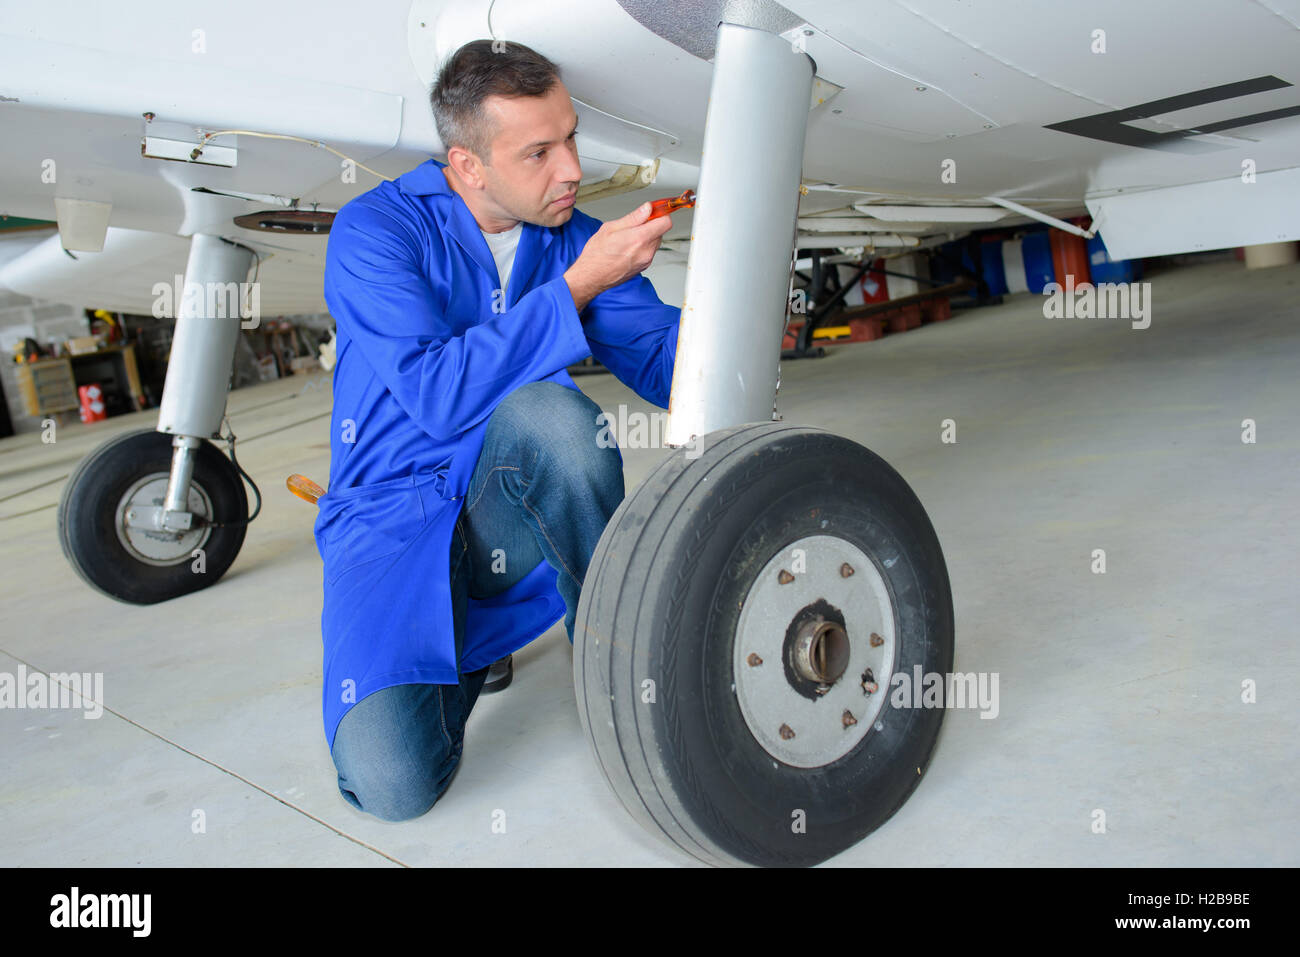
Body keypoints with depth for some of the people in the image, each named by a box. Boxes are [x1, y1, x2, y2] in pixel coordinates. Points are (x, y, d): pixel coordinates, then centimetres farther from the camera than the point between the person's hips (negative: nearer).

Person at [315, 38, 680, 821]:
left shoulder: (575, 240, 2)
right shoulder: (376, 230, -10)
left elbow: (669, 365, -3)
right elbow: (437, 395, -24)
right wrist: (577, 287, -24)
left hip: (509, 513, 3)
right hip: (392, 518, -2)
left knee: (547, 410, -33)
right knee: (394, 782, -24)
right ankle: (454, 652, 11)